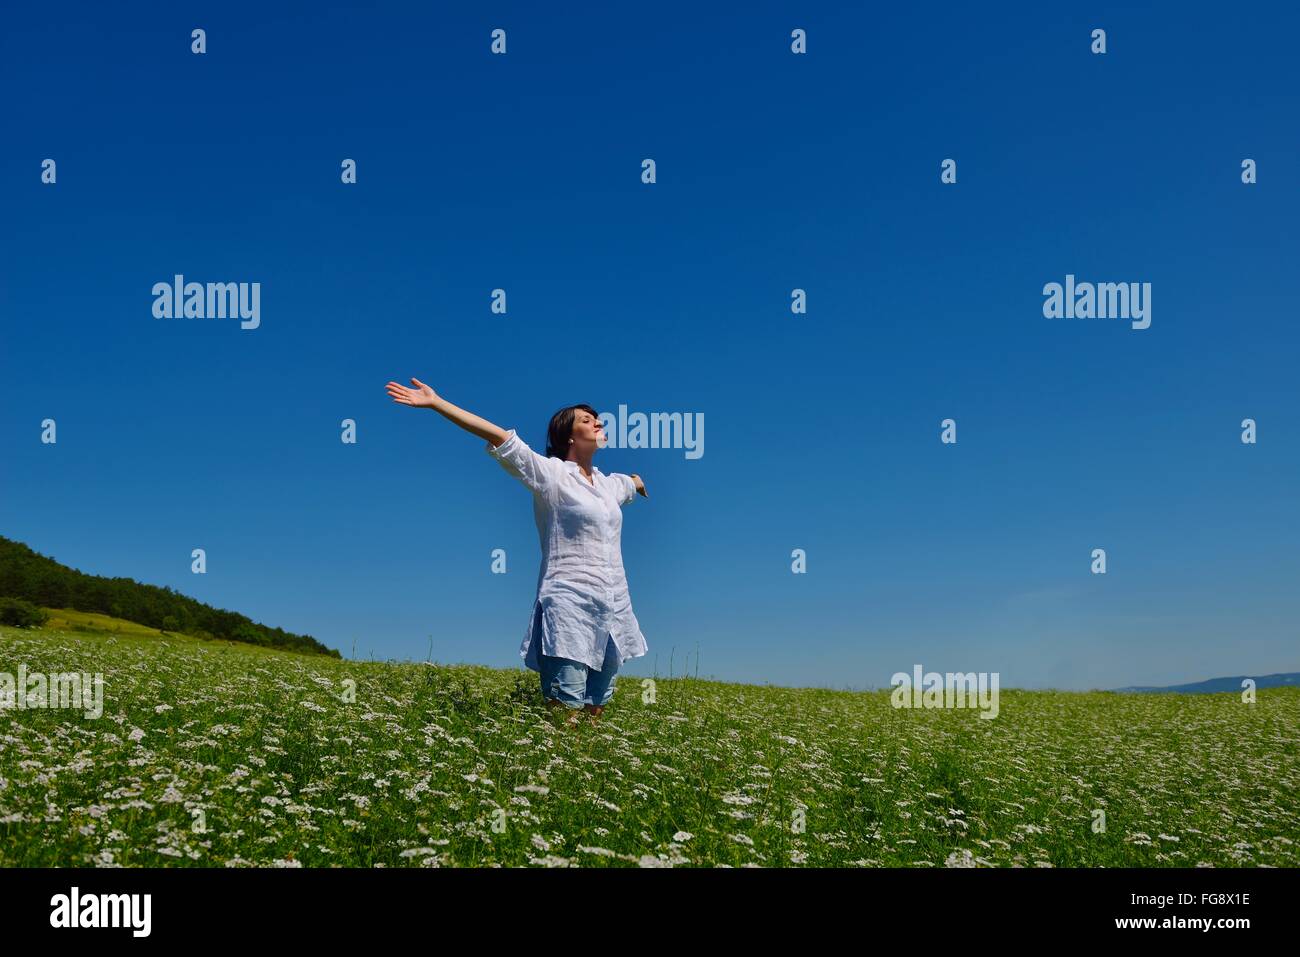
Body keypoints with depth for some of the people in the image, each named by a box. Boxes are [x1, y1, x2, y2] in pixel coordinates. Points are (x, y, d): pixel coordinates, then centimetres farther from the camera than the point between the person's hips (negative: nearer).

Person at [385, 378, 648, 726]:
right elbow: (498, 436, -11)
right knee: (566, 714, -11)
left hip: (613, 607, 7)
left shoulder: (609, 483, 19)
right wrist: (436, 403, -19)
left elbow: (632, 482, 45)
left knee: (596, 711, 10)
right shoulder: (550, 473, -1)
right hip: (570, 606, -7)